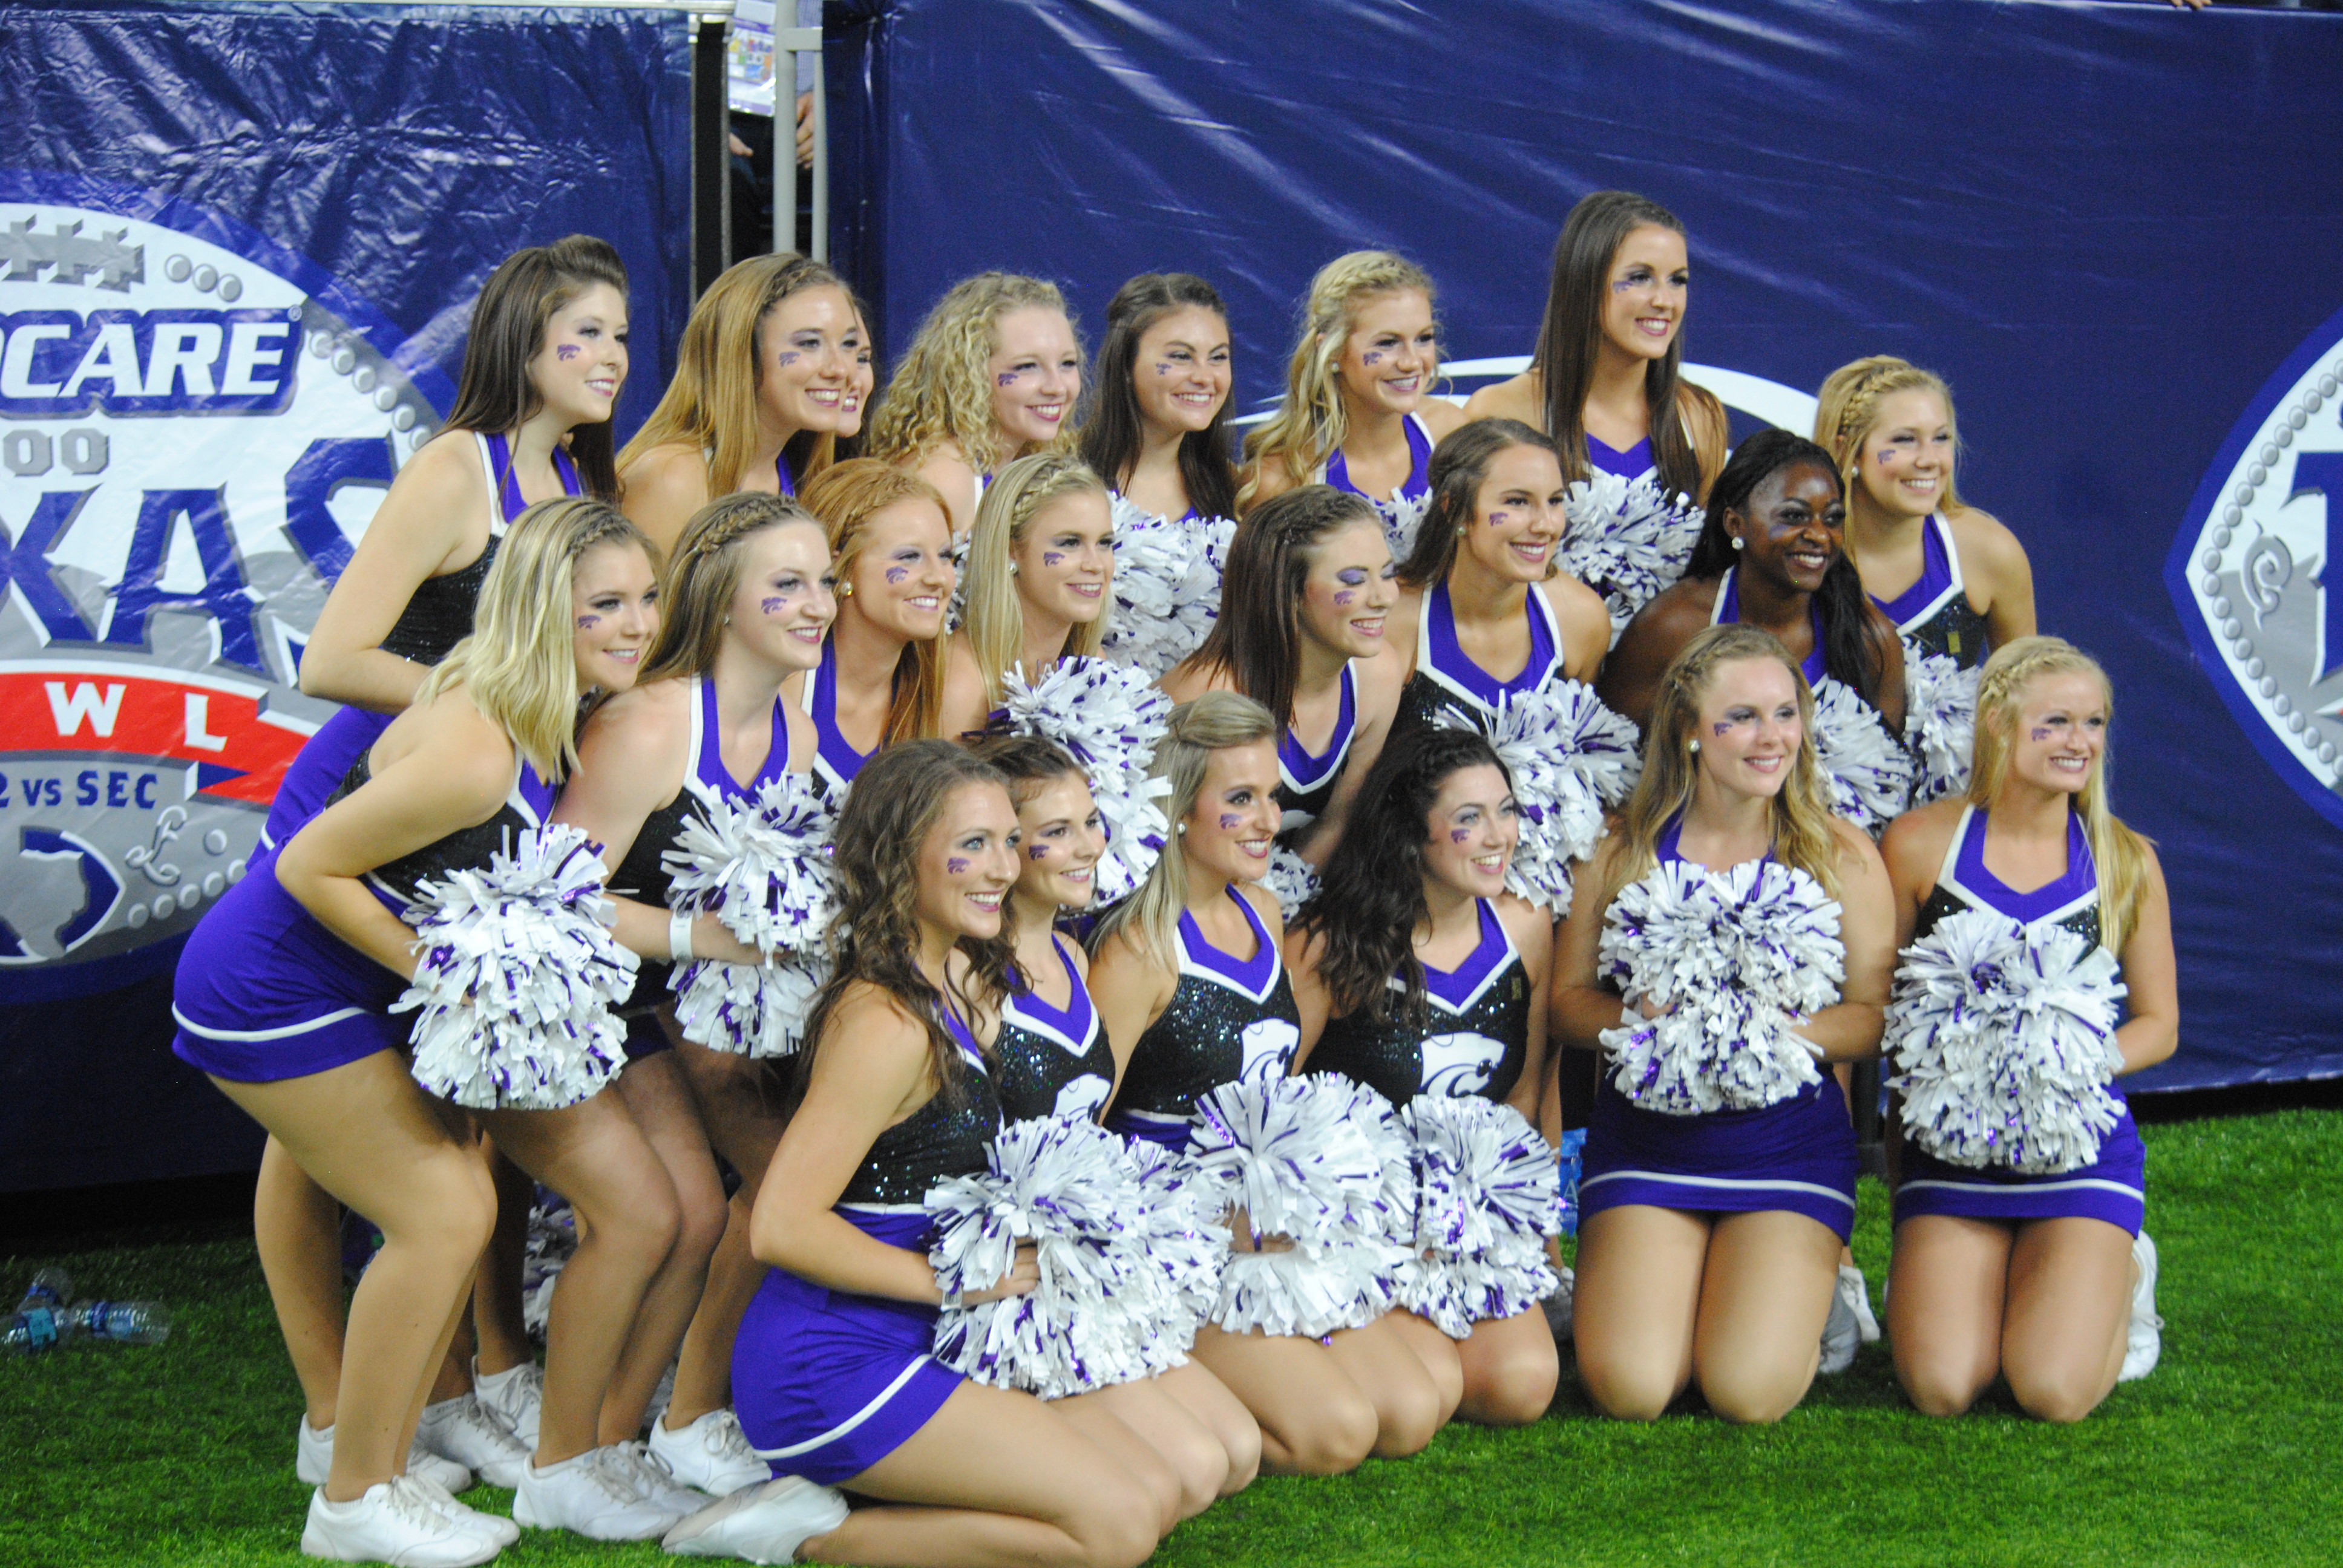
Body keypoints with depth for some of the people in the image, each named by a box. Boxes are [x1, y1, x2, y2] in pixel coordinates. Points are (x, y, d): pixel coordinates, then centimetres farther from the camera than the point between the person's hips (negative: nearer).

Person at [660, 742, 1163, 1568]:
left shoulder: (961, 985, 10)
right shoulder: (889, 1026, -19)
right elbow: (782, 1226, -23)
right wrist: (950, 1279, -14)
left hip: (909, 1343, 10)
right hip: (828, 1368, -10)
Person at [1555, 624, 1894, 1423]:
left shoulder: (1841, 854, 1)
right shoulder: (1627, 852, 3)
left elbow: (1874, 1014, -1)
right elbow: (1568, 998, 6)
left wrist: (1776, 1035, -19)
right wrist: (1640, 1021, -16)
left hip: (1789, 1139, -1)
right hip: (1646, 1137, 1)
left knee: (1751, 1393, -17)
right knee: (1630, 1389, -16)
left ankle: (1802, 1298, 20)